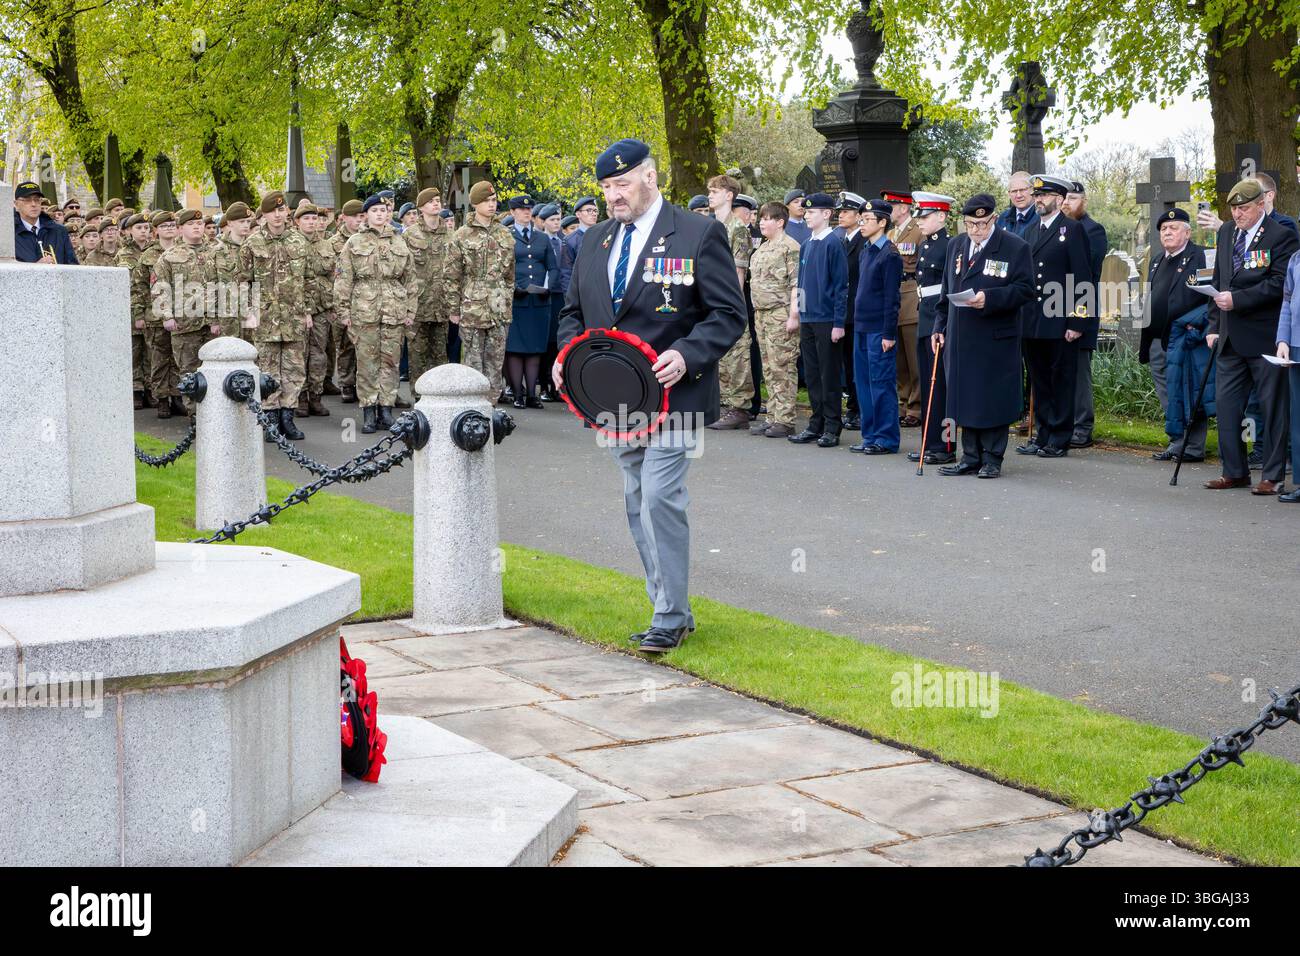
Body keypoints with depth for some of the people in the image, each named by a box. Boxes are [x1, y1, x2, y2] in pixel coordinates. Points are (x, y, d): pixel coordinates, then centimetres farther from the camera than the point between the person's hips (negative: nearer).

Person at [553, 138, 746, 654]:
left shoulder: (698, 234, -5)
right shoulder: (594, 241, 13)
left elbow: (728, 314, -8)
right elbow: (573, 311, 21)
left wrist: (685, 355, -22)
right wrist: (567, 354, 0)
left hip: (671, 393, -7)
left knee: (659, 497, -15)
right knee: (638, 505, 11)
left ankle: (670, 617, -5)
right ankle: (671, 610, 21)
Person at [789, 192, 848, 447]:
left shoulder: (833, 244, -10)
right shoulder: (806, 245, 12)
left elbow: (841, 285, -12)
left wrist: (839, 323, -14)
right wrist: (798, 315, 14)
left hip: (826, 320, -7)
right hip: (807, 319, 7)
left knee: (829, 375, -1)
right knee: (811, 375, 11)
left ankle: (832, 428, 5)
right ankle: (816, 424, 18)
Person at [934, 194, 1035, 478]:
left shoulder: (1015, 247, -5)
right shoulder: (956, 246, 13)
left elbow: (1025, 290, -9)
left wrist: (990, 298, -21)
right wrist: (940, 327, 11)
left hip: (996, 340, -5)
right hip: (959, 338, 5)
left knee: (993, 399, -1)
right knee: (965, 398, 8)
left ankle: (992, 459, 8)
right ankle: (971, 458, 17)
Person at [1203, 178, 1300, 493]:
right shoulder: (1226, 232, 14)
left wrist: (1237, 299, -20)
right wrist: (1214, 325, 12)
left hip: (1265, 337, -7)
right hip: (1231, 338, 7)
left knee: (1273, 408, 1)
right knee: (1226, 405, 8)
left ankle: (1273, 476, 7)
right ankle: (1235, 472, 17)